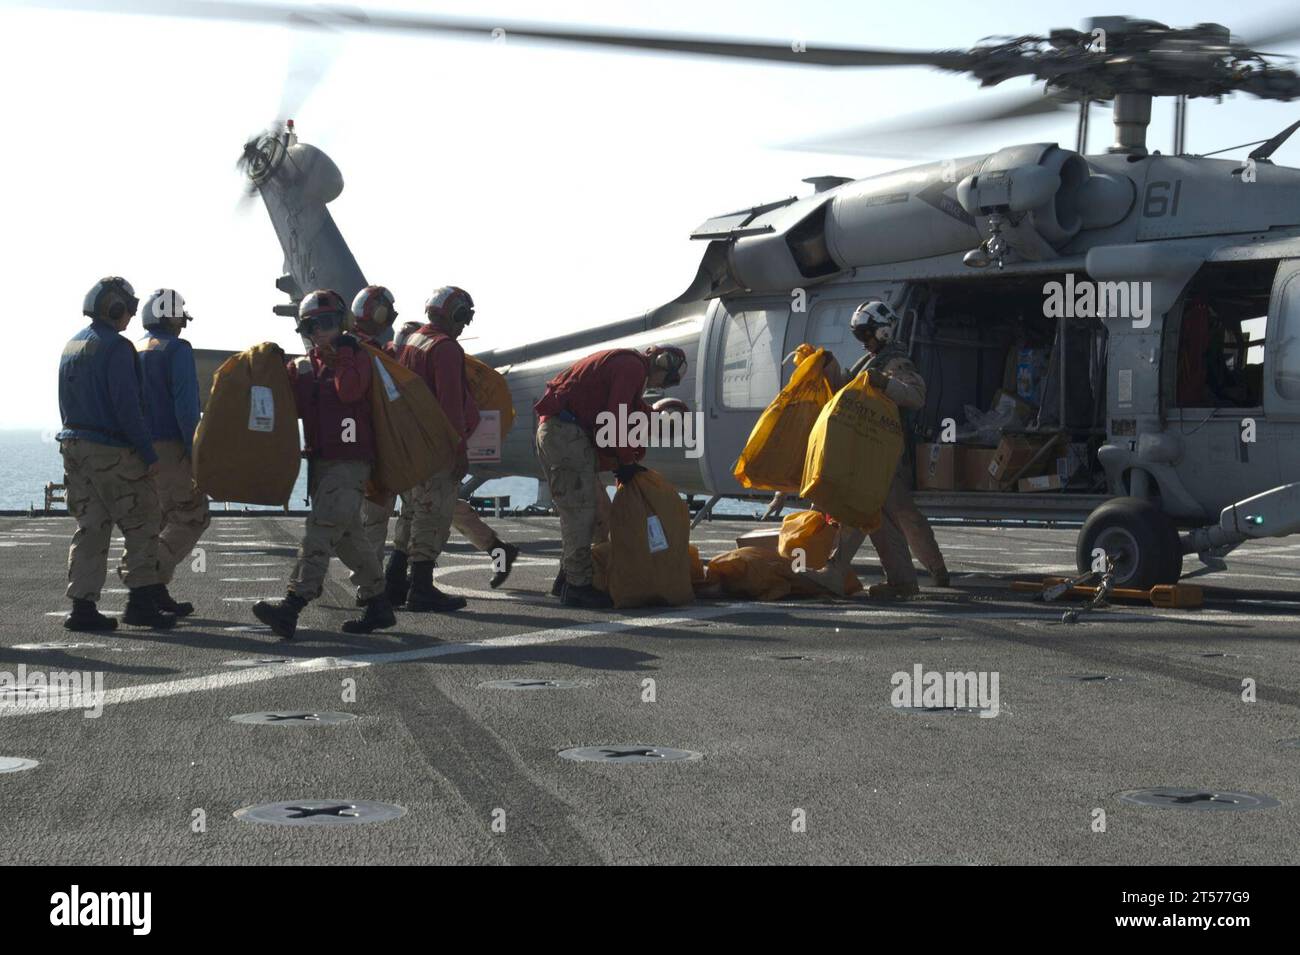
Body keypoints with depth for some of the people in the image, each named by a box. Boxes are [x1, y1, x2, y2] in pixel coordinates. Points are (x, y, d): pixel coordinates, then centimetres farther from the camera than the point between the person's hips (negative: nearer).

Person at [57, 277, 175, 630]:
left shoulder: (72, 346, 15)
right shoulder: (116, 347, -13)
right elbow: (127, 406, -18)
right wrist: (149, 454, -15)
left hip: (74, 446, 8)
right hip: (112, 451, -8)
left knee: (90, 527, 10)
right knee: (142, 524, 0)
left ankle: (83, 607, 6)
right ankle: (141, 600, -4)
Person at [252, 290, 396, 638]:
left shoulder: (357, 357, 0)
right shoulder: (301, 367, 16)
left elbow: (350, 391, -19)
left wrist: (343, 354, -10)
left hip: (350, 462, -8)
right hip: (319, 462, 8)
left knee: (322, 529, -18)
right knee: (347, 537, 12)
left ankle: (292, 604, -29)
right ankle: (378, 605, 23)